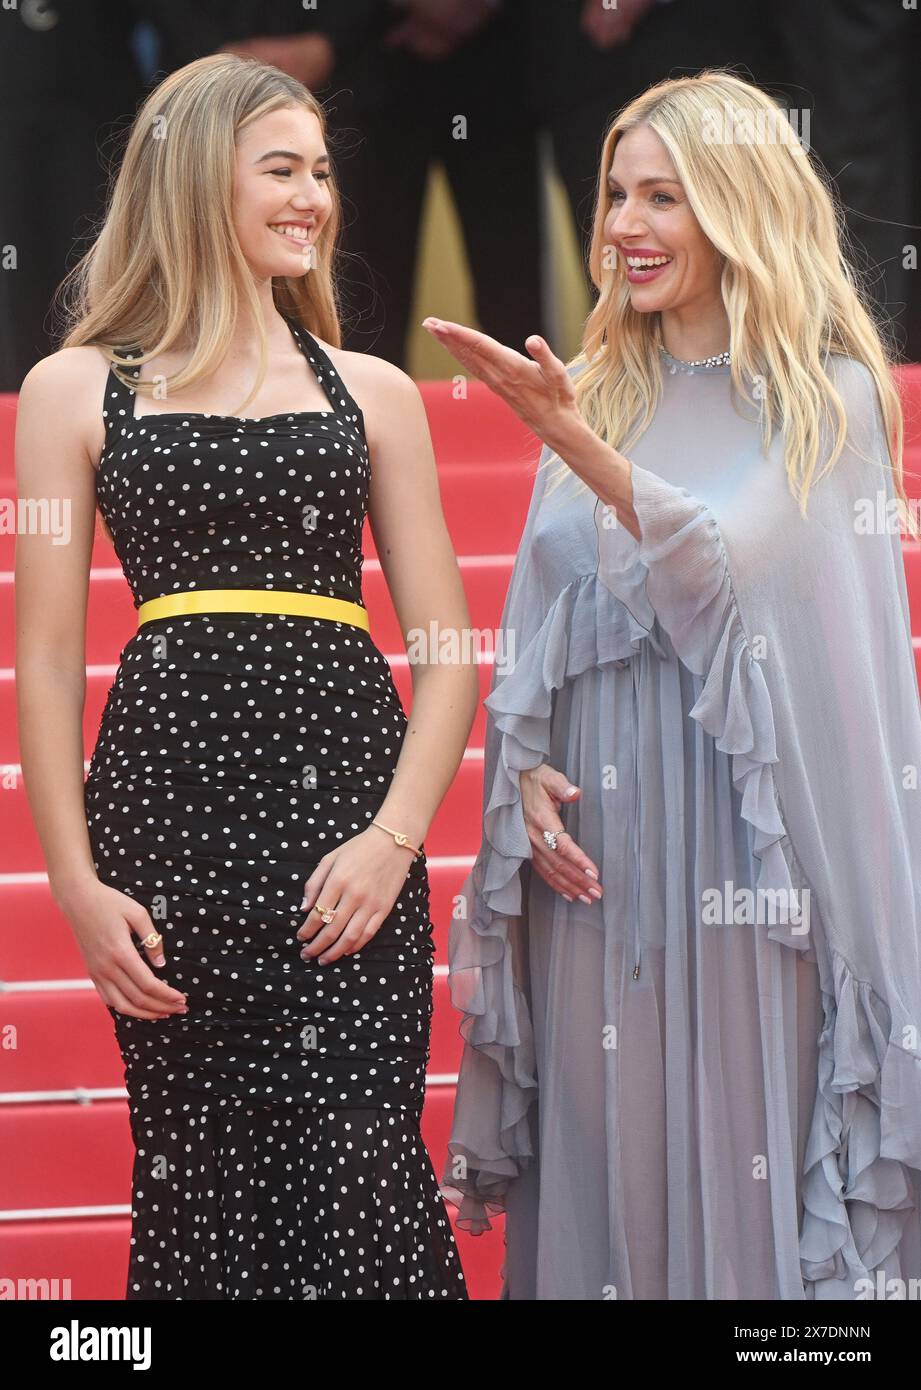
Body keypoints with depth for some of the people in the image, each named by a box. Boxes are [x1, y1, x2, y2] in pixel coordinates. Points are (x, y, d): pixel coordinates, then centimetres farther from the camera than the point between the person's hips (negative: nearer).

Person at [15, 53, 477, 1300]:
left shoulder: (371, 392, 13)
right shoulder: (78, 390, 8)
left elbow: (447, 646, 9)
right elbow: (46, 655, 4)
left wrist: (396, 835, -6)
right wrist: (76, 880, -5)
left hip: (343, 790, 1)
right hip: (169, 789, -1)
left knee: (359, 1173, -8)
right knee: (199, 1174, 2)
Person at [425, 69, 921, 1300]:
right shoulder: (604, 391, 12)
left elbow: (725, 562, -17)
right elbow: (537, 623, 13)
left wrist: (573, 442, -29)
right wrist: (524, 769, -4)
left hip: (748, 828, -4)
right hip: (599, 828, 4)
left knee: (745, 1132, -2)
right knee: (605, 1144, 7)